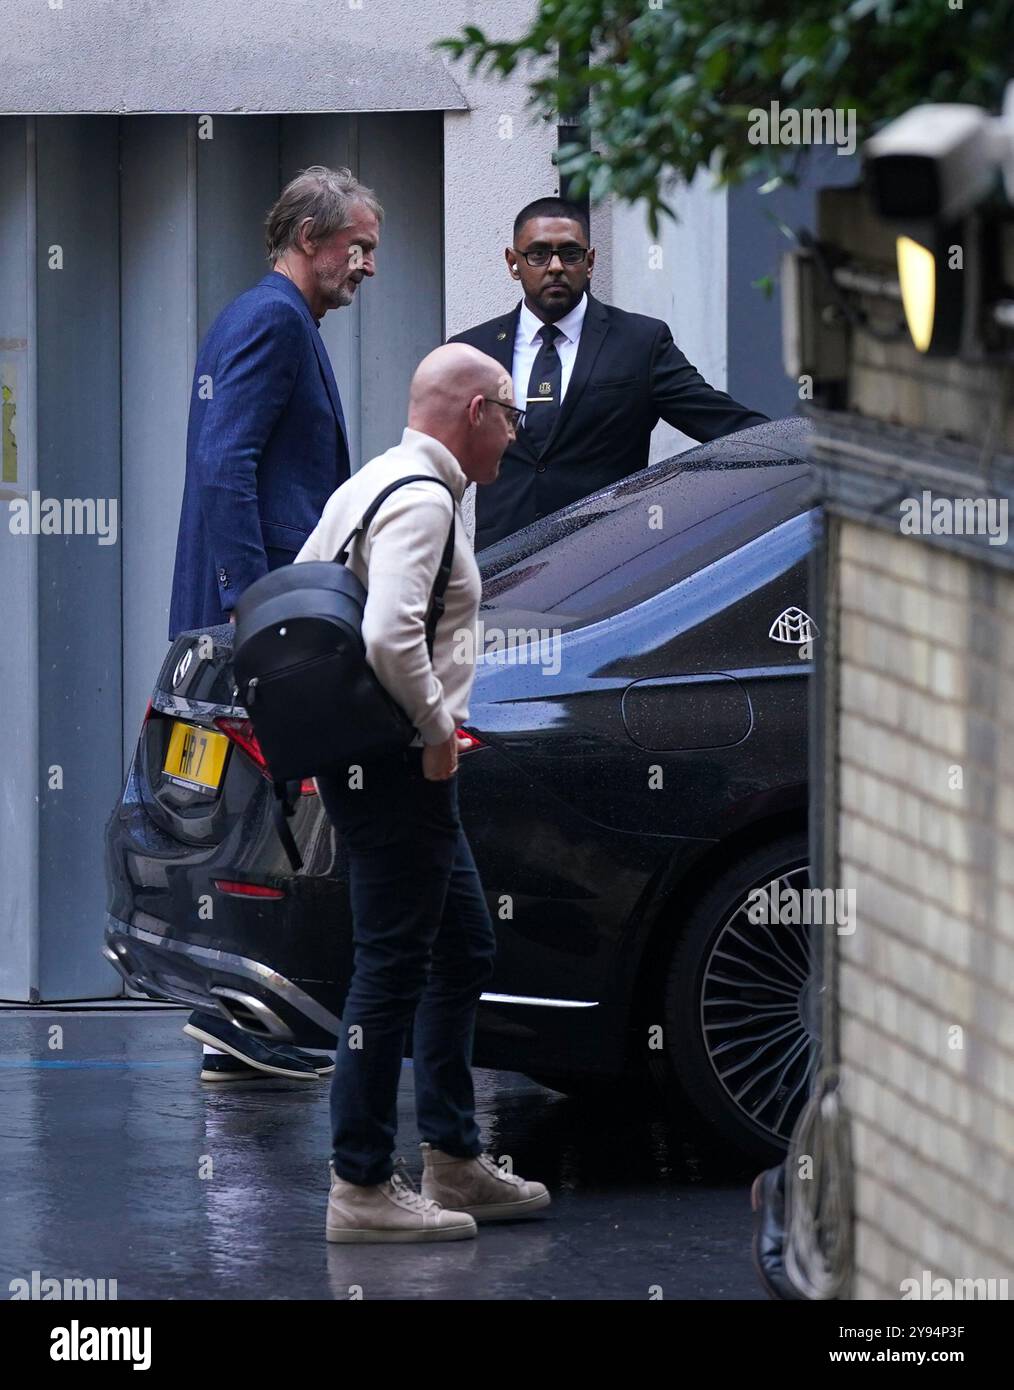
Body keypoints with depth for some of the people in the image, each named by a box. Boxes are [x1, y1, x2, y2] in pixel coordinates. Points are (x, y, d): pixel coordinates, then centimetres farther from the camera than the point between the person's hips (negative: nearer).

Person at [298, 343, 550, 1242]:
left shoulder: (371, 485, 15)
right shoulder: (422, 501, -17)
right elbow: (391, 636, -30)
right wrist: (437, 723, -17)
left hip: (378, 761, 11)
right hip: (400, 768, -11)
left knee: (464, 951, 18)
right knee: (393, 968, -7)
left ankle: (454, 1159, 24)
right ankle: (361, 1188, -5)